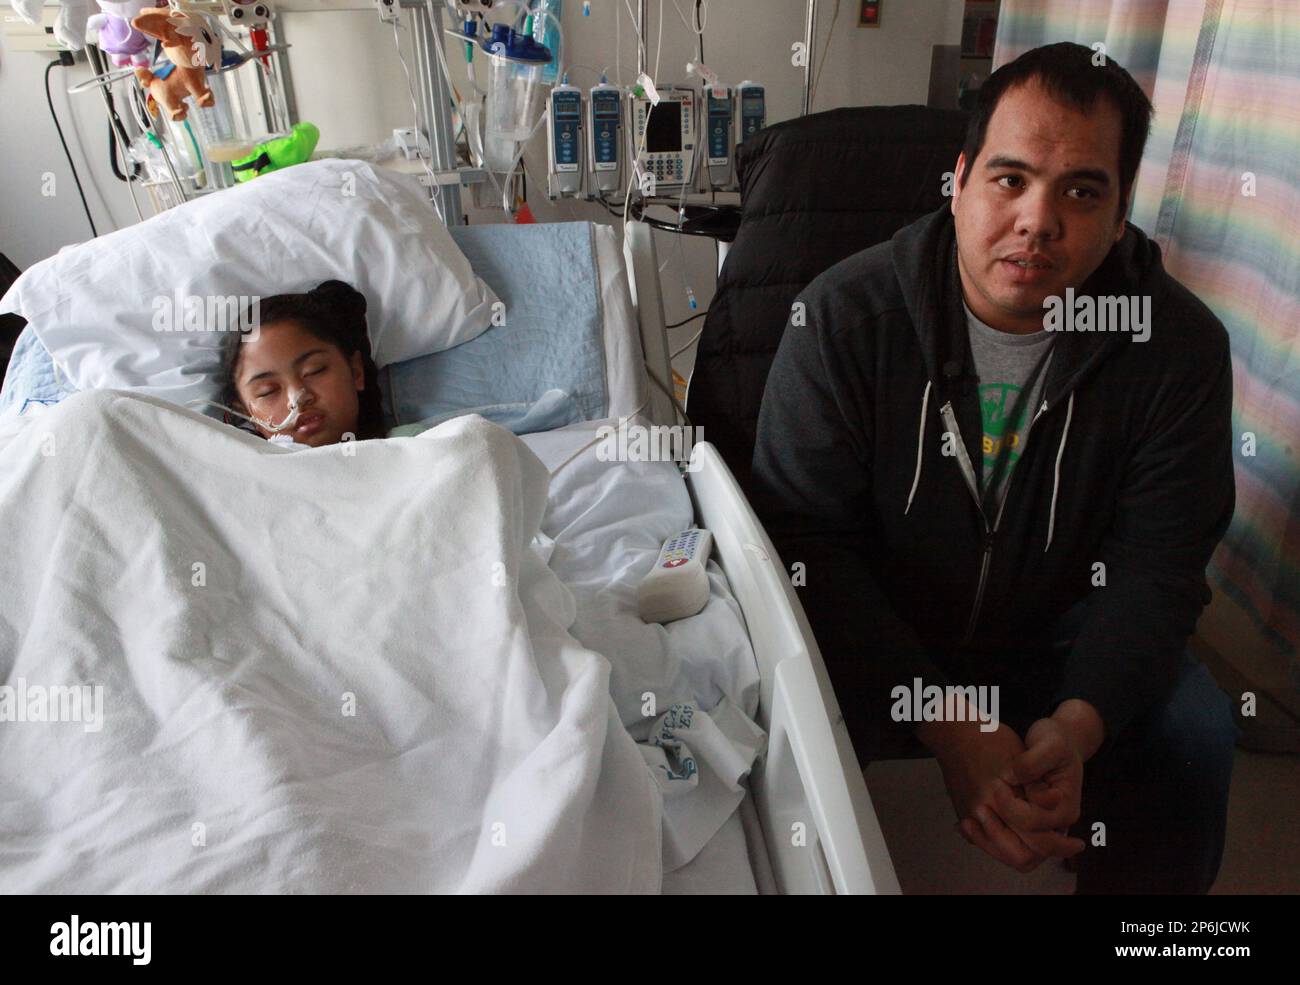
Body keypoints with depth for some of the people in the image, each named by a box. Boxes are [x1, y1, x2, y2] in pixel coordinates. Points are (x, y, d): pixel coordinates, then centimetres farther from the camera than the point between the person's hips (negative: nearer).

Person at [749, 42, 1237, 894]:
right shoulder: (844, 315, -17)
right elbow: (807, 534, -19)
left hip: (1053, 634, 3)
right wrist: (947, 725, -28)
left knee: (1194, 730, -19)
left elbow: (1155, 568, -9)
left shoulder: (1180, 348, -10)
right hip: (877, 636, -2)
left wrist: (1080, 722, -29)